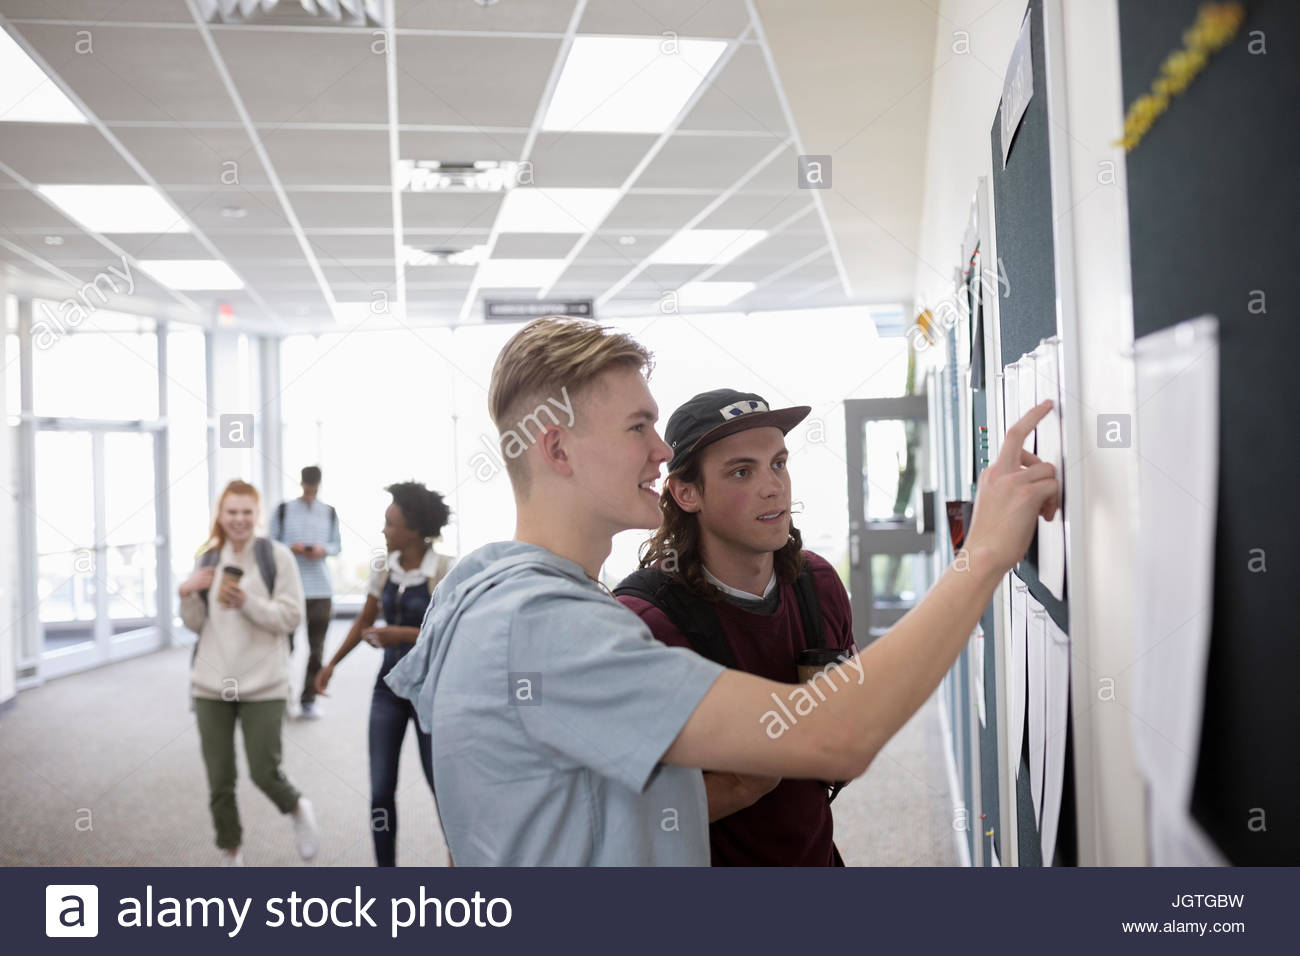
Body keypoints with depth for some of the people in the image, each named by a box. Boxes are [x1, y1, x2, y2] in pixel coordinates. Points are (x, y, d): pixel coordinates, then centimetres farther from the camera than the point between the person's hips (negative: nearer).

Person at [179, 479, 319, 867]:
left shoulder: (277, 556, -5)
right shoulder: (208, 559, 8)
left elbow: (290, 617, -9)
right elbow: (196, 624, 10)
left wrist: (247, 602, -22)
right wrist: (187, 595, -9)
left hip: (263, 685, -3)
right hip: (211, 685, 4)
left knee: (265, 774, -2)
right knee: (219, 782, 8)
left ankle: (298, 809, 30)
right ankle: (231, 855, 25)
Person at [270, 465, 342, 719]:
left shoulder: (329, 512, 10)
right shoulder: (284, 510, 4)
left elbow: (337, 544, 15)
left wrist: (324, 550, -7)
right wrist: (291, 548, -13)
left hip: (321, 588, 2)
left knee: (316, 647, 2)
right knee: (284, 643, -1)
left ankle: (308, 700, 10)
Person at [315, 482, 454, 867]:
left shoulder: (444, 571, -14)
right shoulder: (384, 570, 3)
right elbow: (364, 621, 17)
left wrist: (402, 634, -21)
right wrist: (332, 663, 13)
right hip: (389, 686, 5)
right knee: (381, 791, 3)